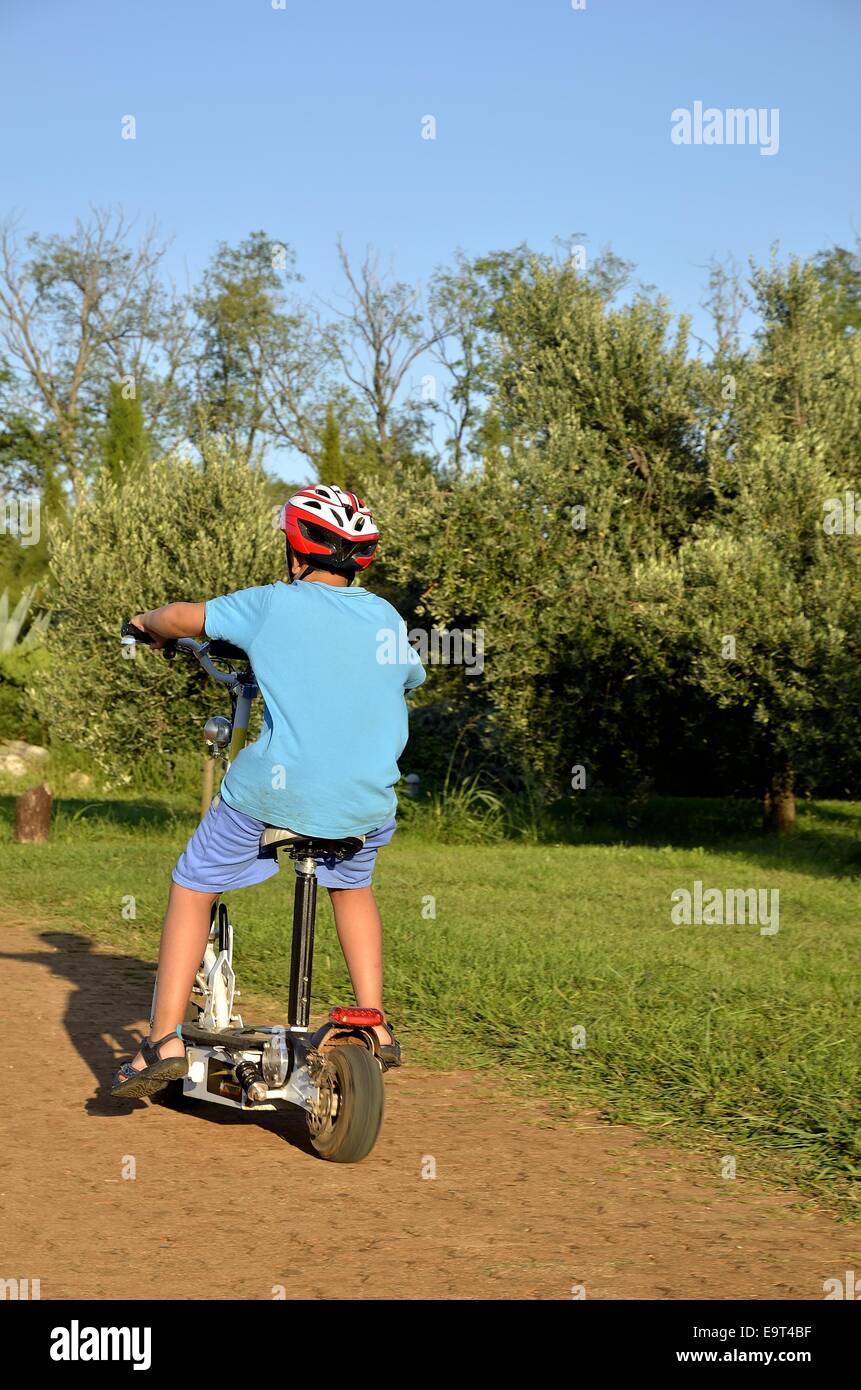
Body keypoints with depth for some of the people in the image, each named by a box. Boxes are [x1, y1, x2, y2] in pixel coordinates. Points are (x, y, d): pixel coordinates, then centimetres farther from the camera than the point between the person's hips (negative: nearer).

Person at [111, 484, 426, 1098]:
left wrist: (151, 624, 29)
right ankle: (376, 1025, 28)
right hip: (367, 805, 4)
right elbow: (412, 677, 29)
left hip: (276, 793, -4)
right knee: (352, 885, 34)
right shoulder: (388, 618, 10)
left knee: (192, 889, 16)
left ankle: (165, 1040, 11)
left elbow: (179, 617, 6)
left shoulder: (274, 604, -2)